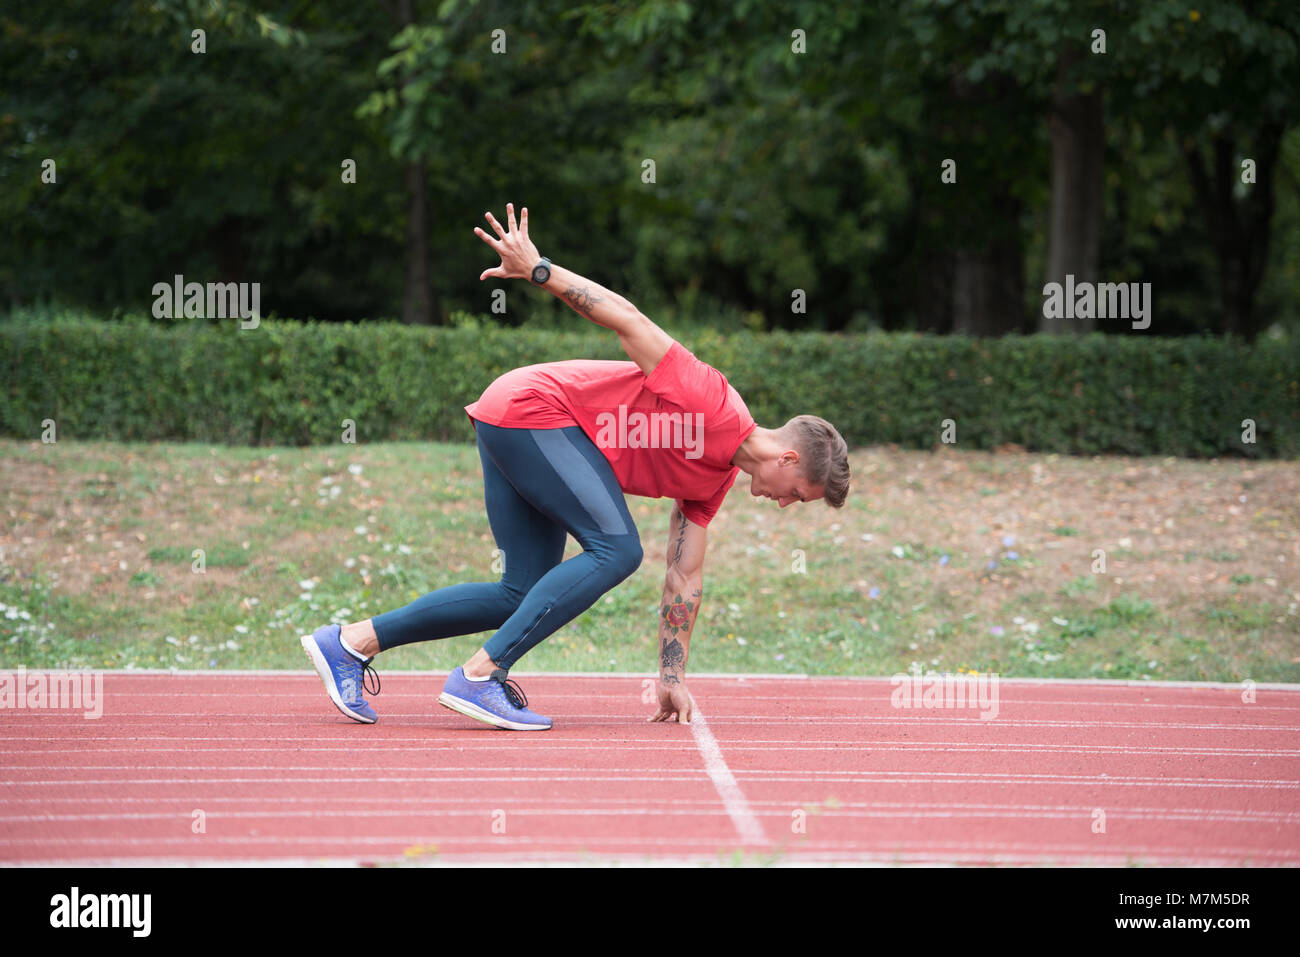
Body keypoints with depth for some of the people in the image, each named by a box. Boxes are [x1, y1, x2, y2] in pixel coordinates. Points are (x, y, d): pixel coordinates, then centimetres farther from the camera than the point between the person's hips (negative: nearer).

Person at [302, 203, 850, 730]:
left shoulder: (715, 482, 11)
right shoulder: (713, 402, -16)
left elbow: (684, 579, 15)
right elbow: (628, 320, -18)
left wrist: (672, 679, 11)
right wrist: (538, 270, -21)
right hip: (529, 407, -10)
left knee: (525, 595, 5)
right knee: (616, 549, -18)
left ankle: (353, 642, 6)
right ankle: (480, 676, -22)